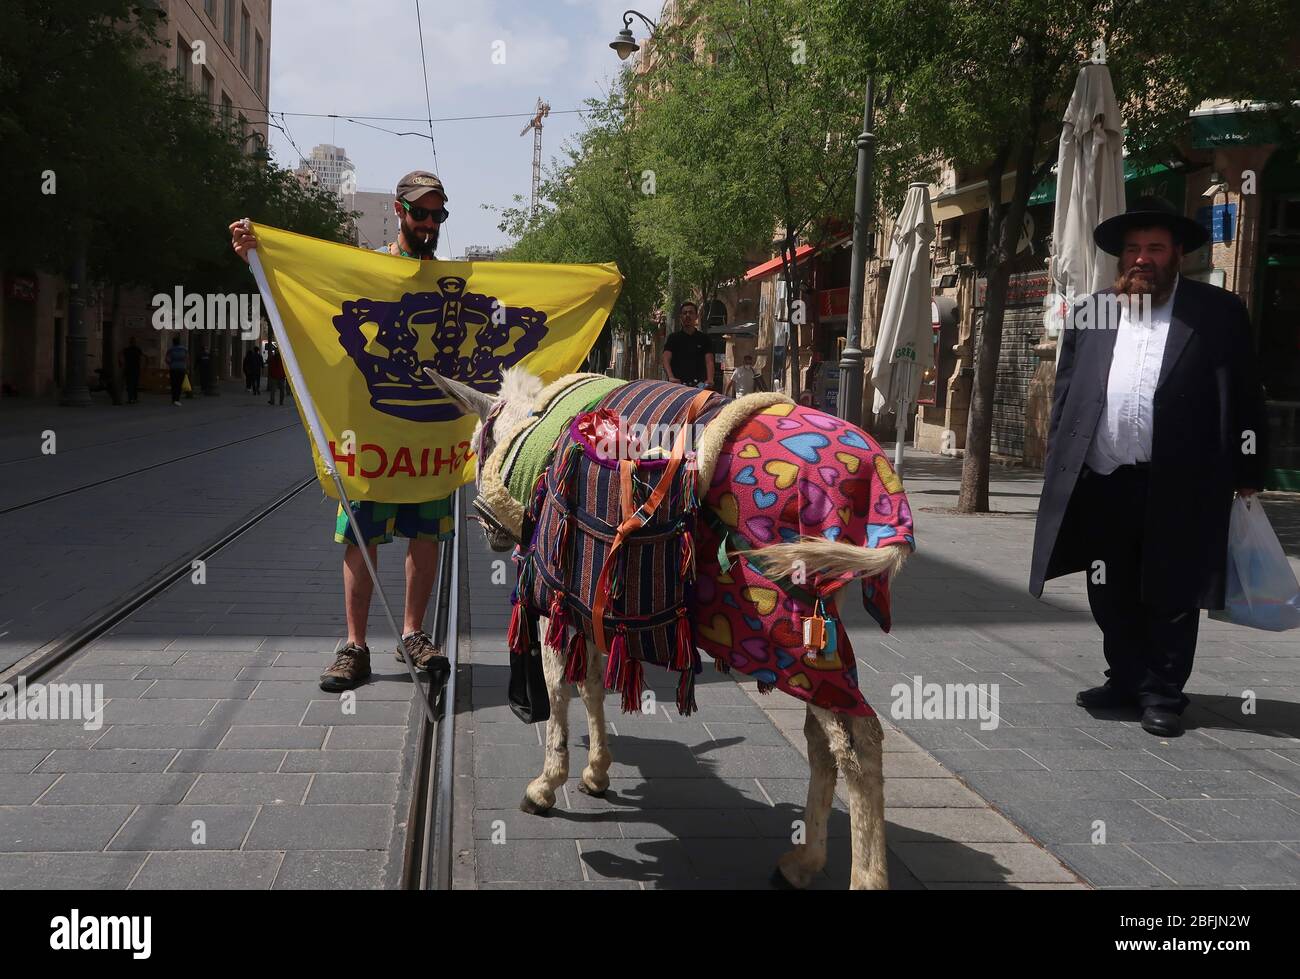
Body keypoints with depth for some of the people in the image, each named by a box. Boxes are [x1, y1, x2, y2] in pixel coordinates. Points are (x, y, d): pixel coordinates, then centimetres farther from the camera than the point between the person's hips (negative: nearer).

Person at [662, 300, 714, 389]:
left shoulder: (703, 339, 14)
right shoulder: (673, 338, 12)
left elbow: (709, 361, 3)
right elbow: (666, 360, 0)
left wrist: (709, 380, -18)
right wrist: (671, 377, -20)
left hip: (698, 384, 0)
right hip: (677, 384, 0)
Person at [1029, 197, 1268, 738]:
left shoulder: (1217, 312, 2)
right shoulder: (1091, 314, 12)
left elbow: (1243, 398, 1)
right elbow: (1066, 395, 12)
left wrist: (1246, 473, -4)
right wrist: (1060, 466, 5)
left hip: (1178, 486, -4)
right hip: (1103, 483, 4)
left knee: (1171, 597, 4)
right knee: (1112, 595, 13)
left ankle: (1163, 694, 15)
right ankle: (1126, 680, 28)